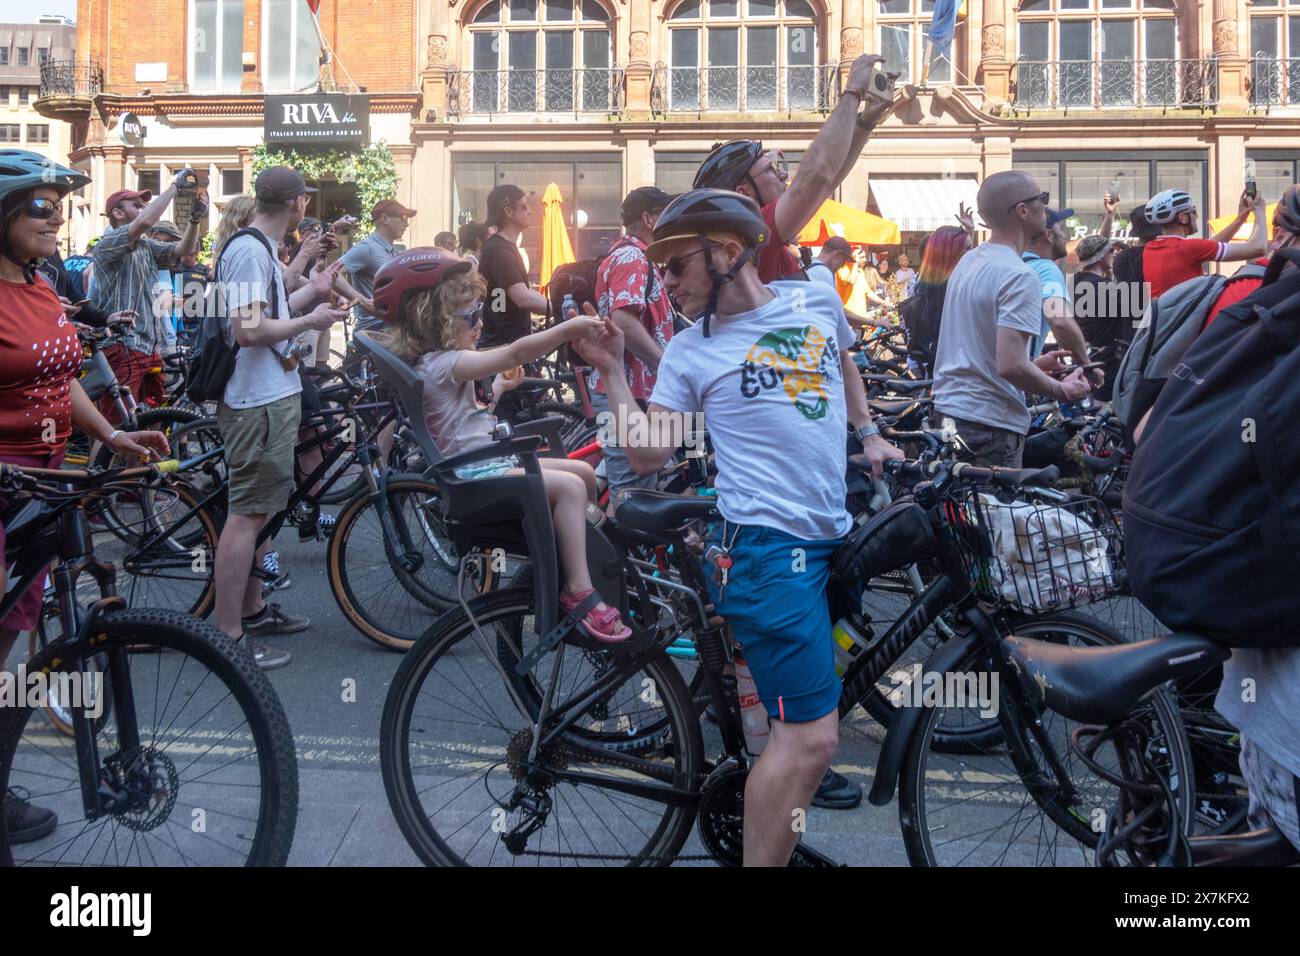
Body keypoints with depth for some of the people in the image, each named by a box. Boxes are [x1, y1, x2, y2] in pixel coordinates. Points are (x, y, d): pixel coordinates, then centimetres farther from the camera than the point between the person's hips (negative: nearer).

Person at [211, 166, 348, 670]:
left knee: (260, 509, 18)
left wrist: (312, 291, 23)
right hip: (260, 402, -11)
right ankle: (228, 634, -3)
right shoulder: (250, 252, -17)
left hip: (270, 397, 11)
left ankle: (252, 610, 30)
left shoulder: (259, 249, 15)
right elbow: (249, 329, -26)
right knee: (247, 513, -8)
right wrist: (310, 320, -14)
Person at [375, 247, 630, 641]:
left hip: (490, 462, 11)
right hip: (475, 476, -11)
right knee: (569, 487, -25)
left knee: (584, 471, 10)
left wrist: (498, 387, 23)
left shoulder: (435, 362, 16)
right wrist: (569, 327, -27)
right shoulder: (444, 363, -18)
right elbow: (516, 353, -27)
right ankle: (578, 590, -26)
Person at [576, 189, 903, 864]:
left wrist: (869, 435, 23)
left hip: (832, 535, 6)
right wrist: (611, 369, -6)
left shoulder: (817, 299, 10)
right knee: (811, 737, -11)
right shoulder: (689, 352, 1)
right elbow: (647, 455, -2)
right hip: (768, 545, -5)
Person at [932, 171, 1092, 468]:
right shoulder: (1019, 276, -17)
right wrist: (1061, 390, -7)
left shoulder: (968, 261, 11)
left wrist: (1034, 365, 22)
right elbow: (1010, 366, -23)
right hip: (989, 423, -9)